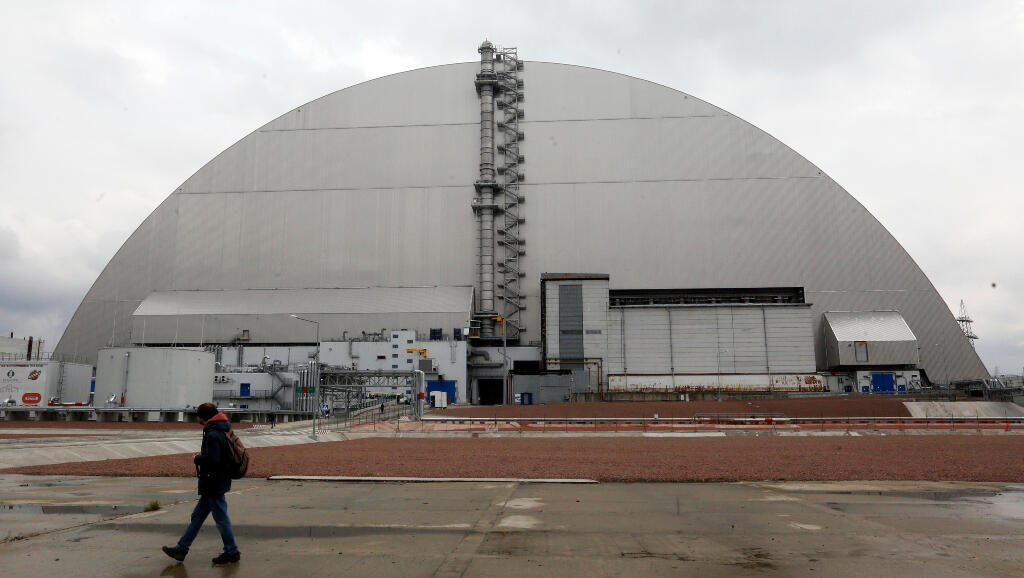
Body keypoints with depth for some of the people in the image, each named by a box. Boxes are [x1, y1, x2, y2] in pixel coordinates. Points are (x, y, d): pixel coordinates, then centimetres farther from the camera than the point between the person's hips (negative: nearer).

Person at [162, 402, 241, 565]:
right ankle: (182, 548, 28)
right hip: (216, 483, 10)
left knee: (221, 517, 0)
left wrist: (197, 459, -10)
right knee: (198, 515, 18)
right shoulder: (222, 430, 10)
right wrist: (202, 456, 8)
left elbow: (212, 460, -28)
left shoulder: (212, 435, -21)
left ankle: (232, 552, 10)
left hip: (213, 483, -10)